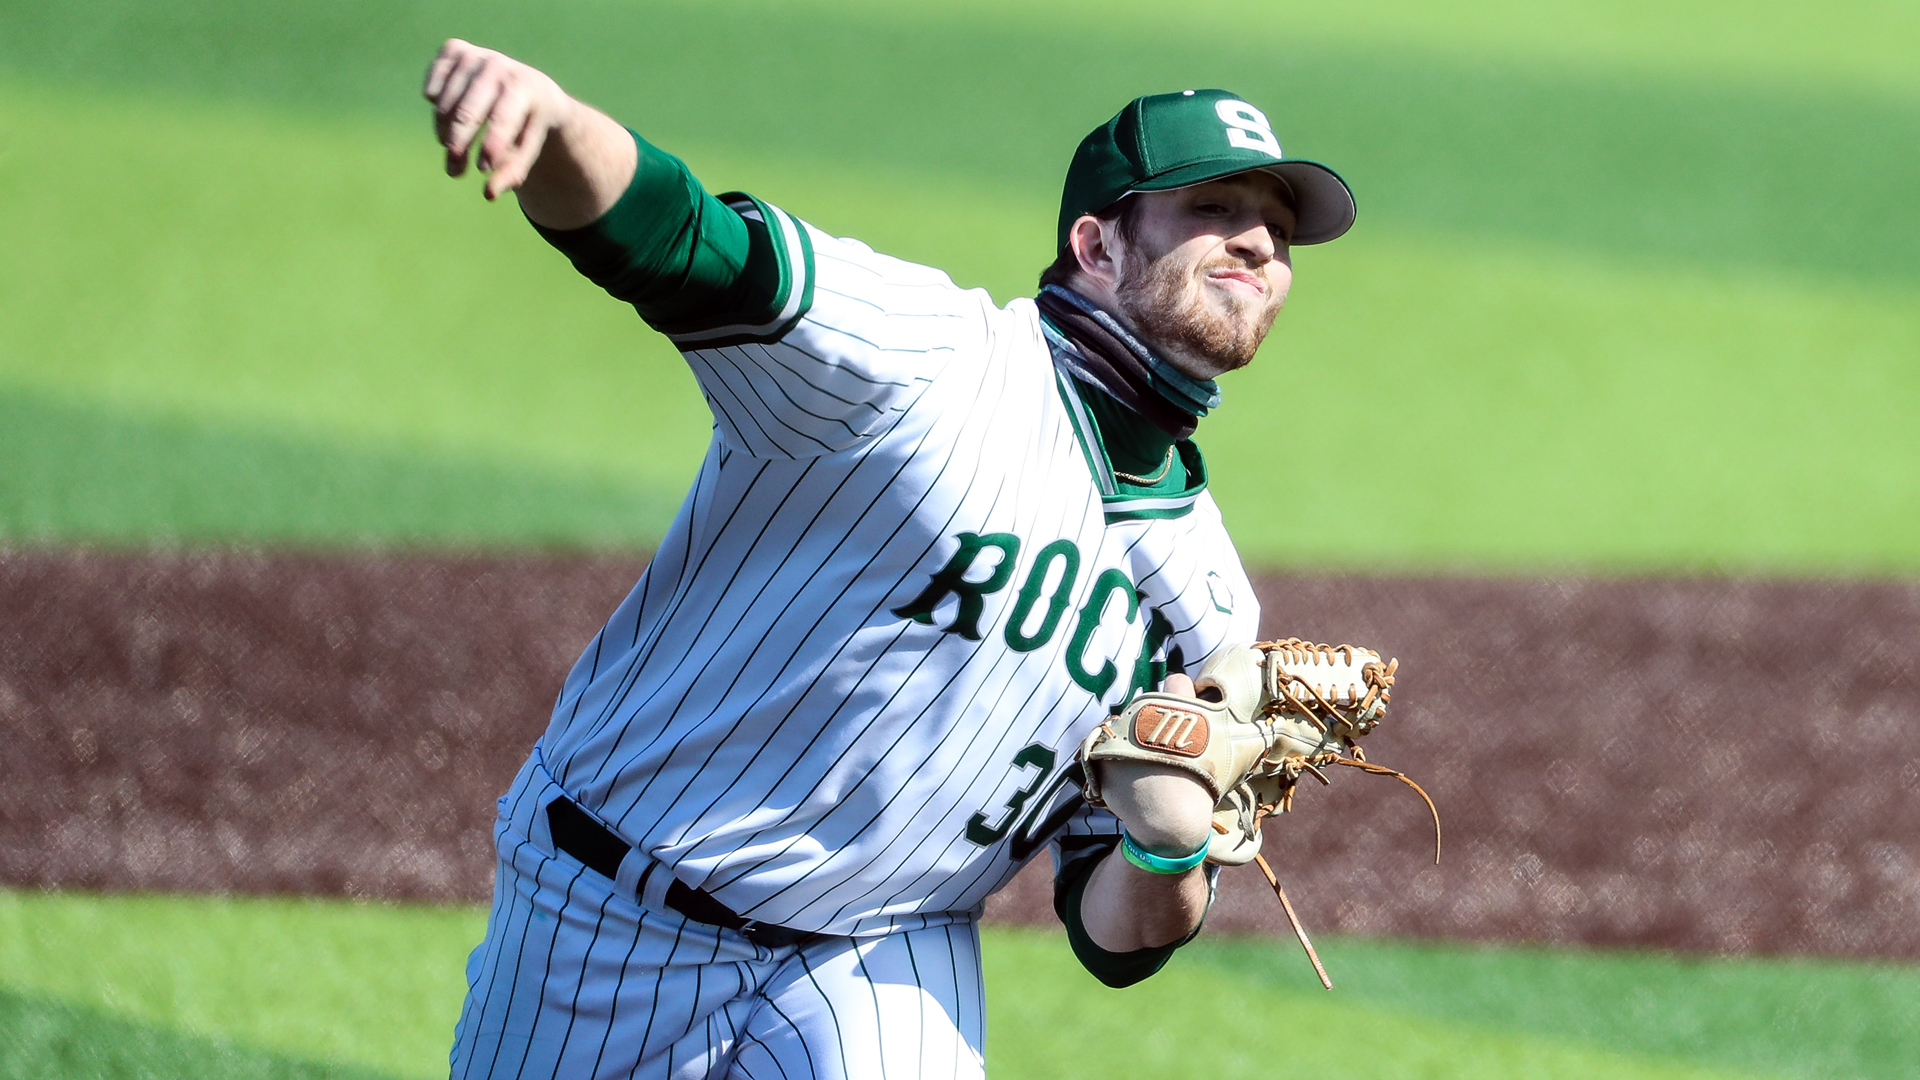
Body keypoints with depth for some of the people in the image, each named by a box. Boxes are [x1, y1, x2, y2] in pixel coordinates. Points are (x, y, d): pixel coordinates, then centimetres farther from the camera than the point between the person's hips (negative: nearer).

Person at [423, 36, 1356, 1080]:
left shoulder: (1205, 601, 1)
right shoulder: (923, 358, -16)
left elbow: (1118, 945, 5)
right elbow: (662, 235, -33)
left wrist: (1170, 847, -20)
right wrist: (547, 121, -56)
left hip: (889, 956, 3)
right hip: (612, 916, -3)